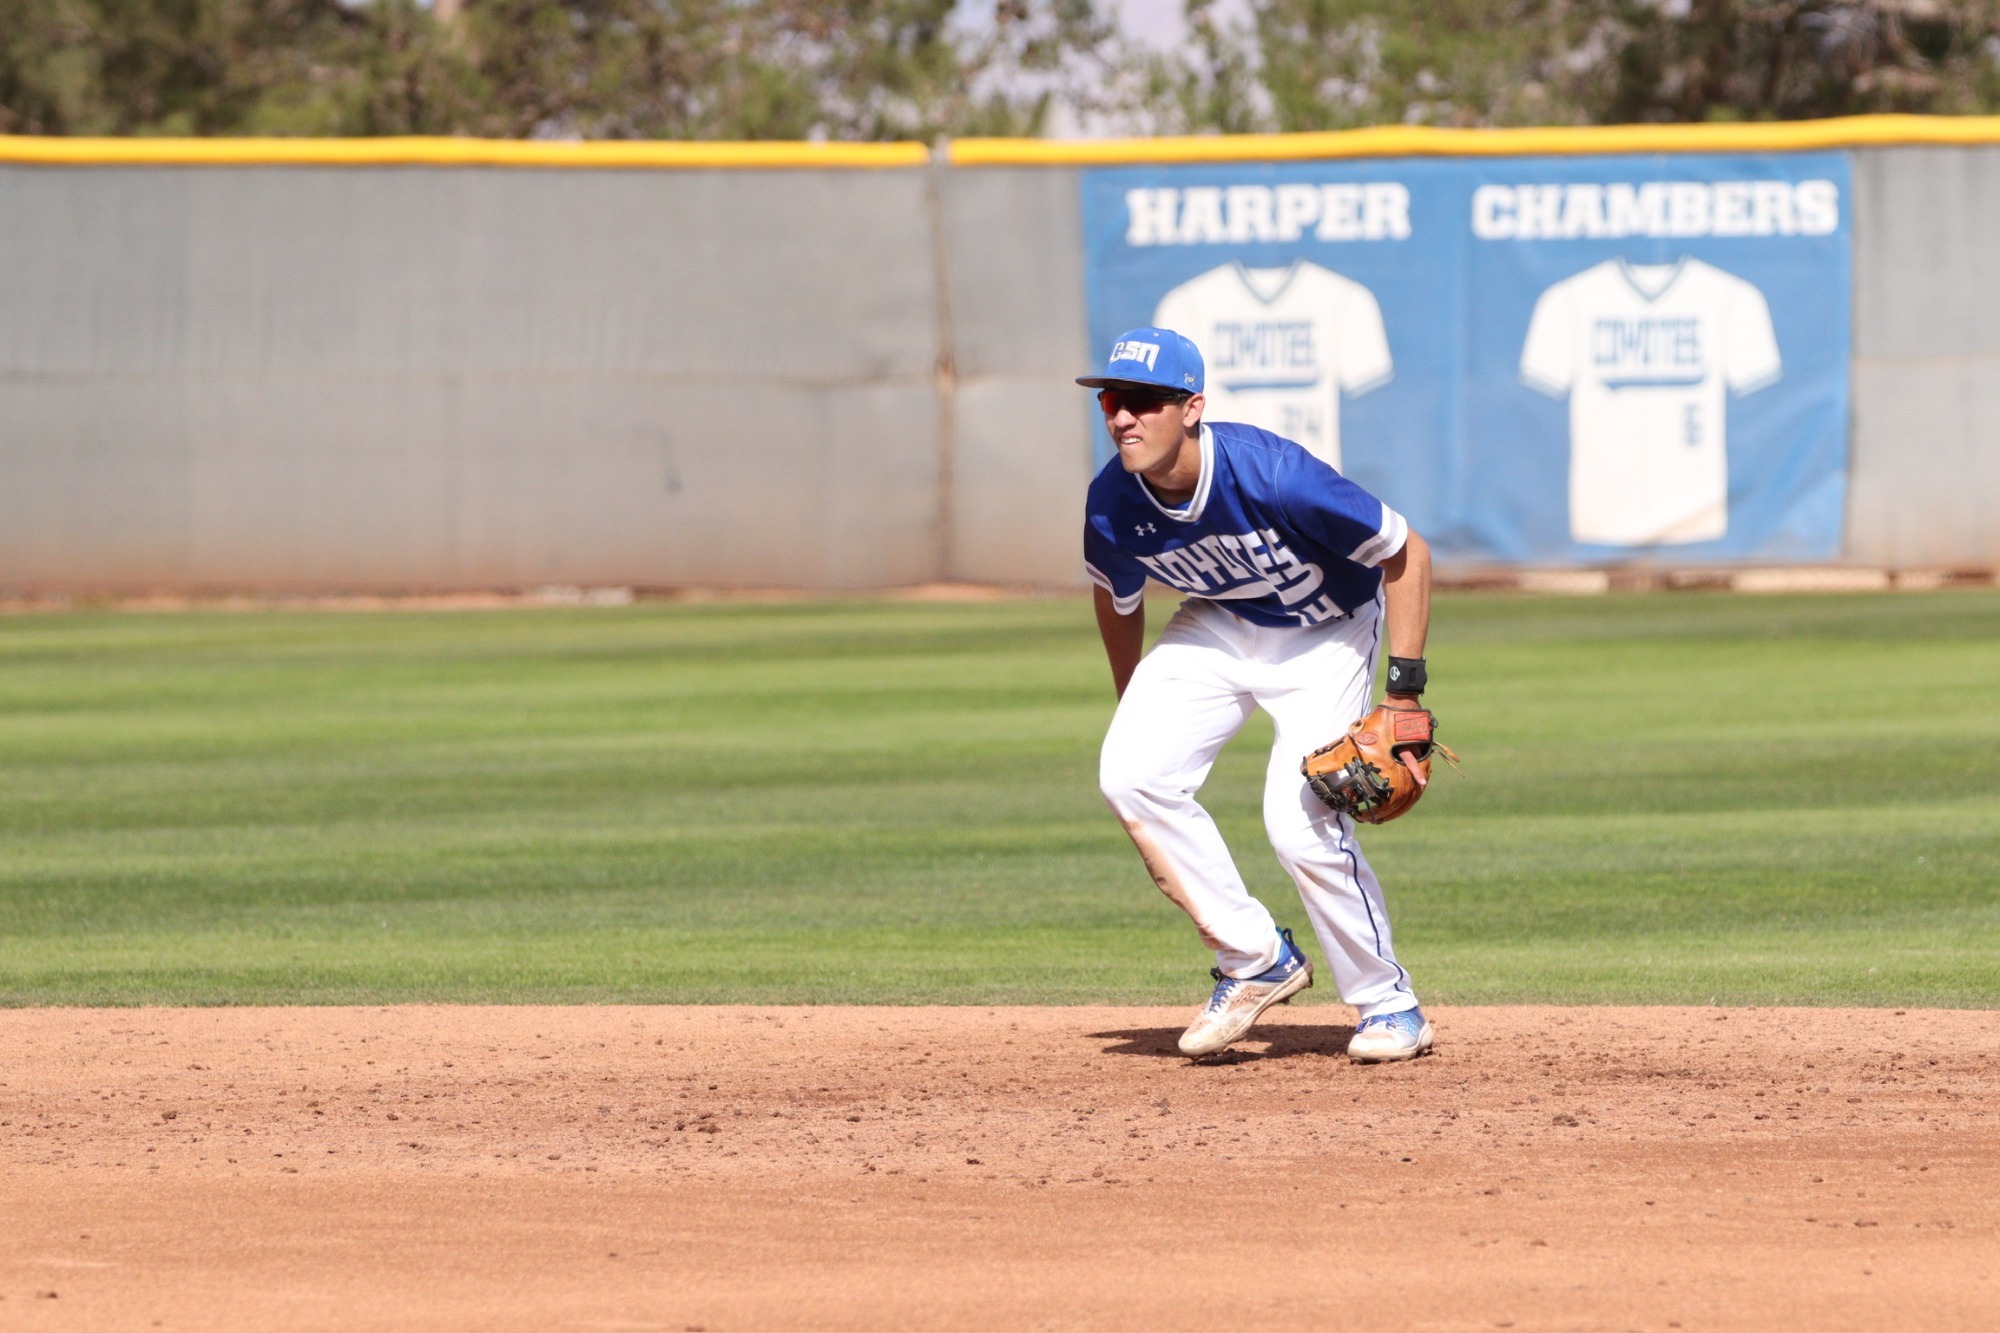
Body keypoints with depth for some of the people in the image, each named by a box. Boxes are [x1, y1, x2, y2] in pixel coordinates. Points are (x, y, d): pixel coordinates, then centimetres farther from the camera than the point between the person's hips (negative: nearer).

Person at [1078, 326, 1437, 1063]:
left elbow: (1407, 554, -23)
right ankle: (1258, 962, -2)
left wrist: (1405, 692, -26)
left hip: (1328, 637, -5)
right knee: (1130, 775, -16)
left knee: (1301, 822, -20)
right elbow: (1118, 600, 5)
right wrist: (1133, 711, 13)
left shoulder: (1274, 477, -34)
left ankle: (1390, 1006, 3)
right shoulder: (1111, 507, -19)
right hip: (1218, 630, 5)